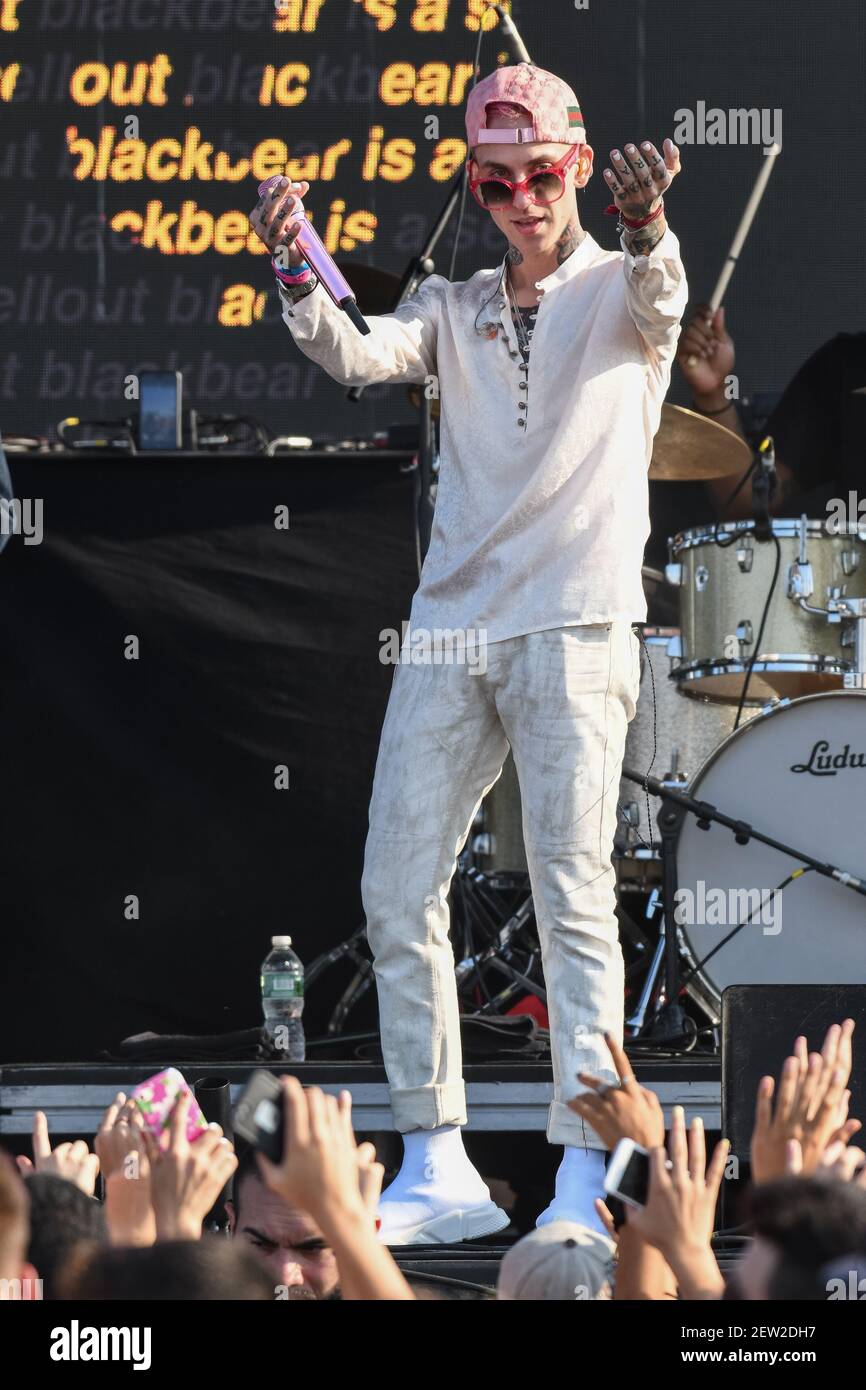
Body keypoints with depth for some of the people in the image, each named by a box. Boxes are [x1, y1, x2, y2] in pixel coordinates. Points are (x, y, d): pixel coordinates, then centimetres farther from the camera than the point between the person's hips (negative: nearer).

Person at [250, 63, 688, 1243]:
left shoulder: (618, 292, 5)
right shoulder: (455, 312, 17)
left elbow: (659, 304, -20)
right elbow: (353, 355, -1)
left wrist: (648, 228, -44)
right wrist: (292, 267, -22)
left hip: (575, 629, -5)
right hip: (450, 634, 5)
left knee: (574, 898, -9)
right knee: (397, 894, 2)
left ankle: (582, 1180, -10)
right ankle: (438, 1171, 9)